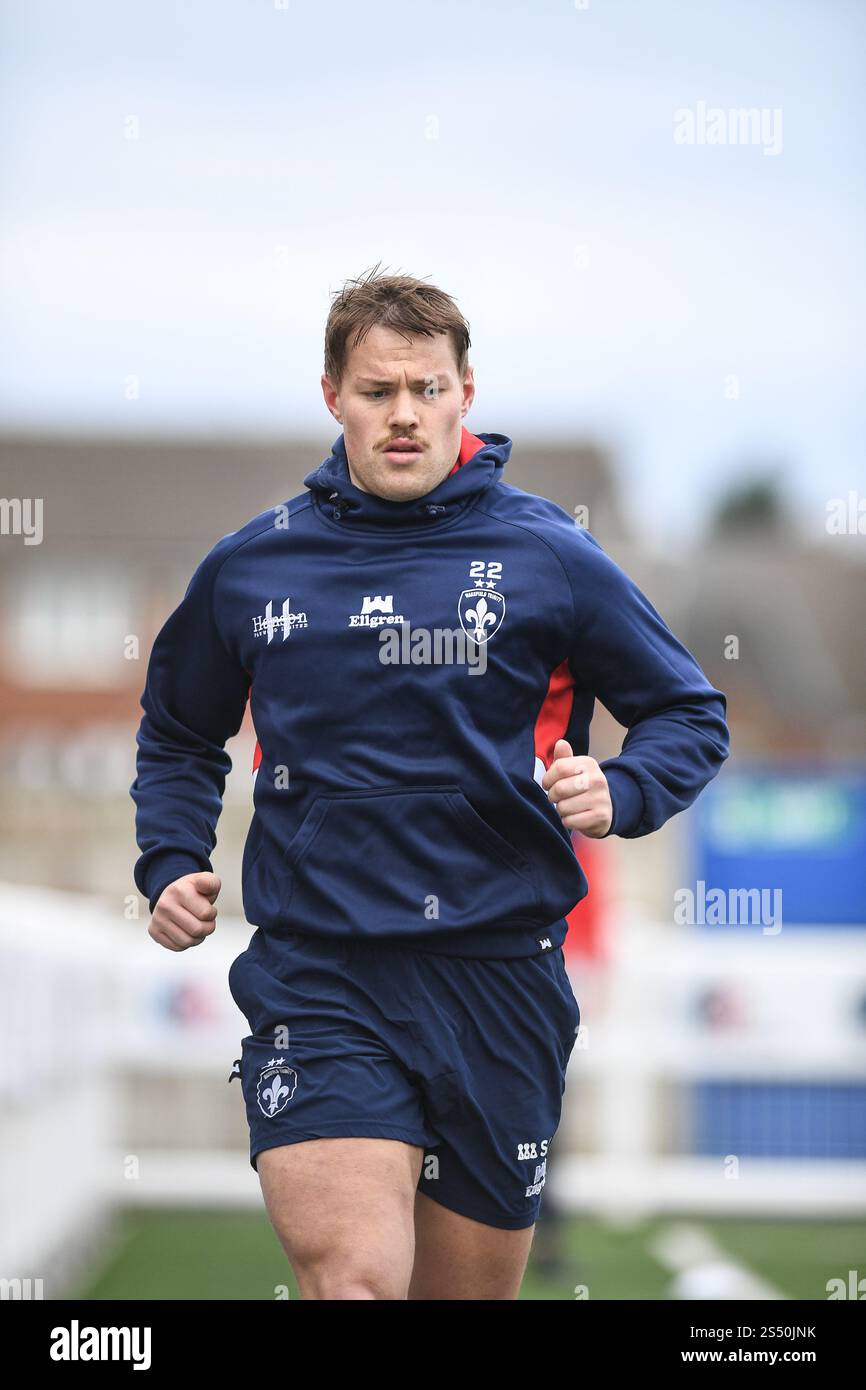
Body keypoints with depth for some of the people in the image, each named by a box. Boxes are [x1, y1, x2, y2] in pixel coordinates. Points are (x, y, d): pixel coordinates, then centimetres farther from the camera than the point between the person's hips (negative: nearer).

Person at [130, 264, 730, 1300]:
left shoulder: (550, 558, 1)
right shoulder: (248, 568, 7)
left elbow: (691, 717, 9)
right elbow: (179, 735, 25)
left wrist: (620, 796, -11)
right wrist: (170, 866, 9)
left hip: (499, 973, 0)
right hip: (316, 975, 0)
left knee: (470, 1290, 11)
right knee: (353, 1278, -22)